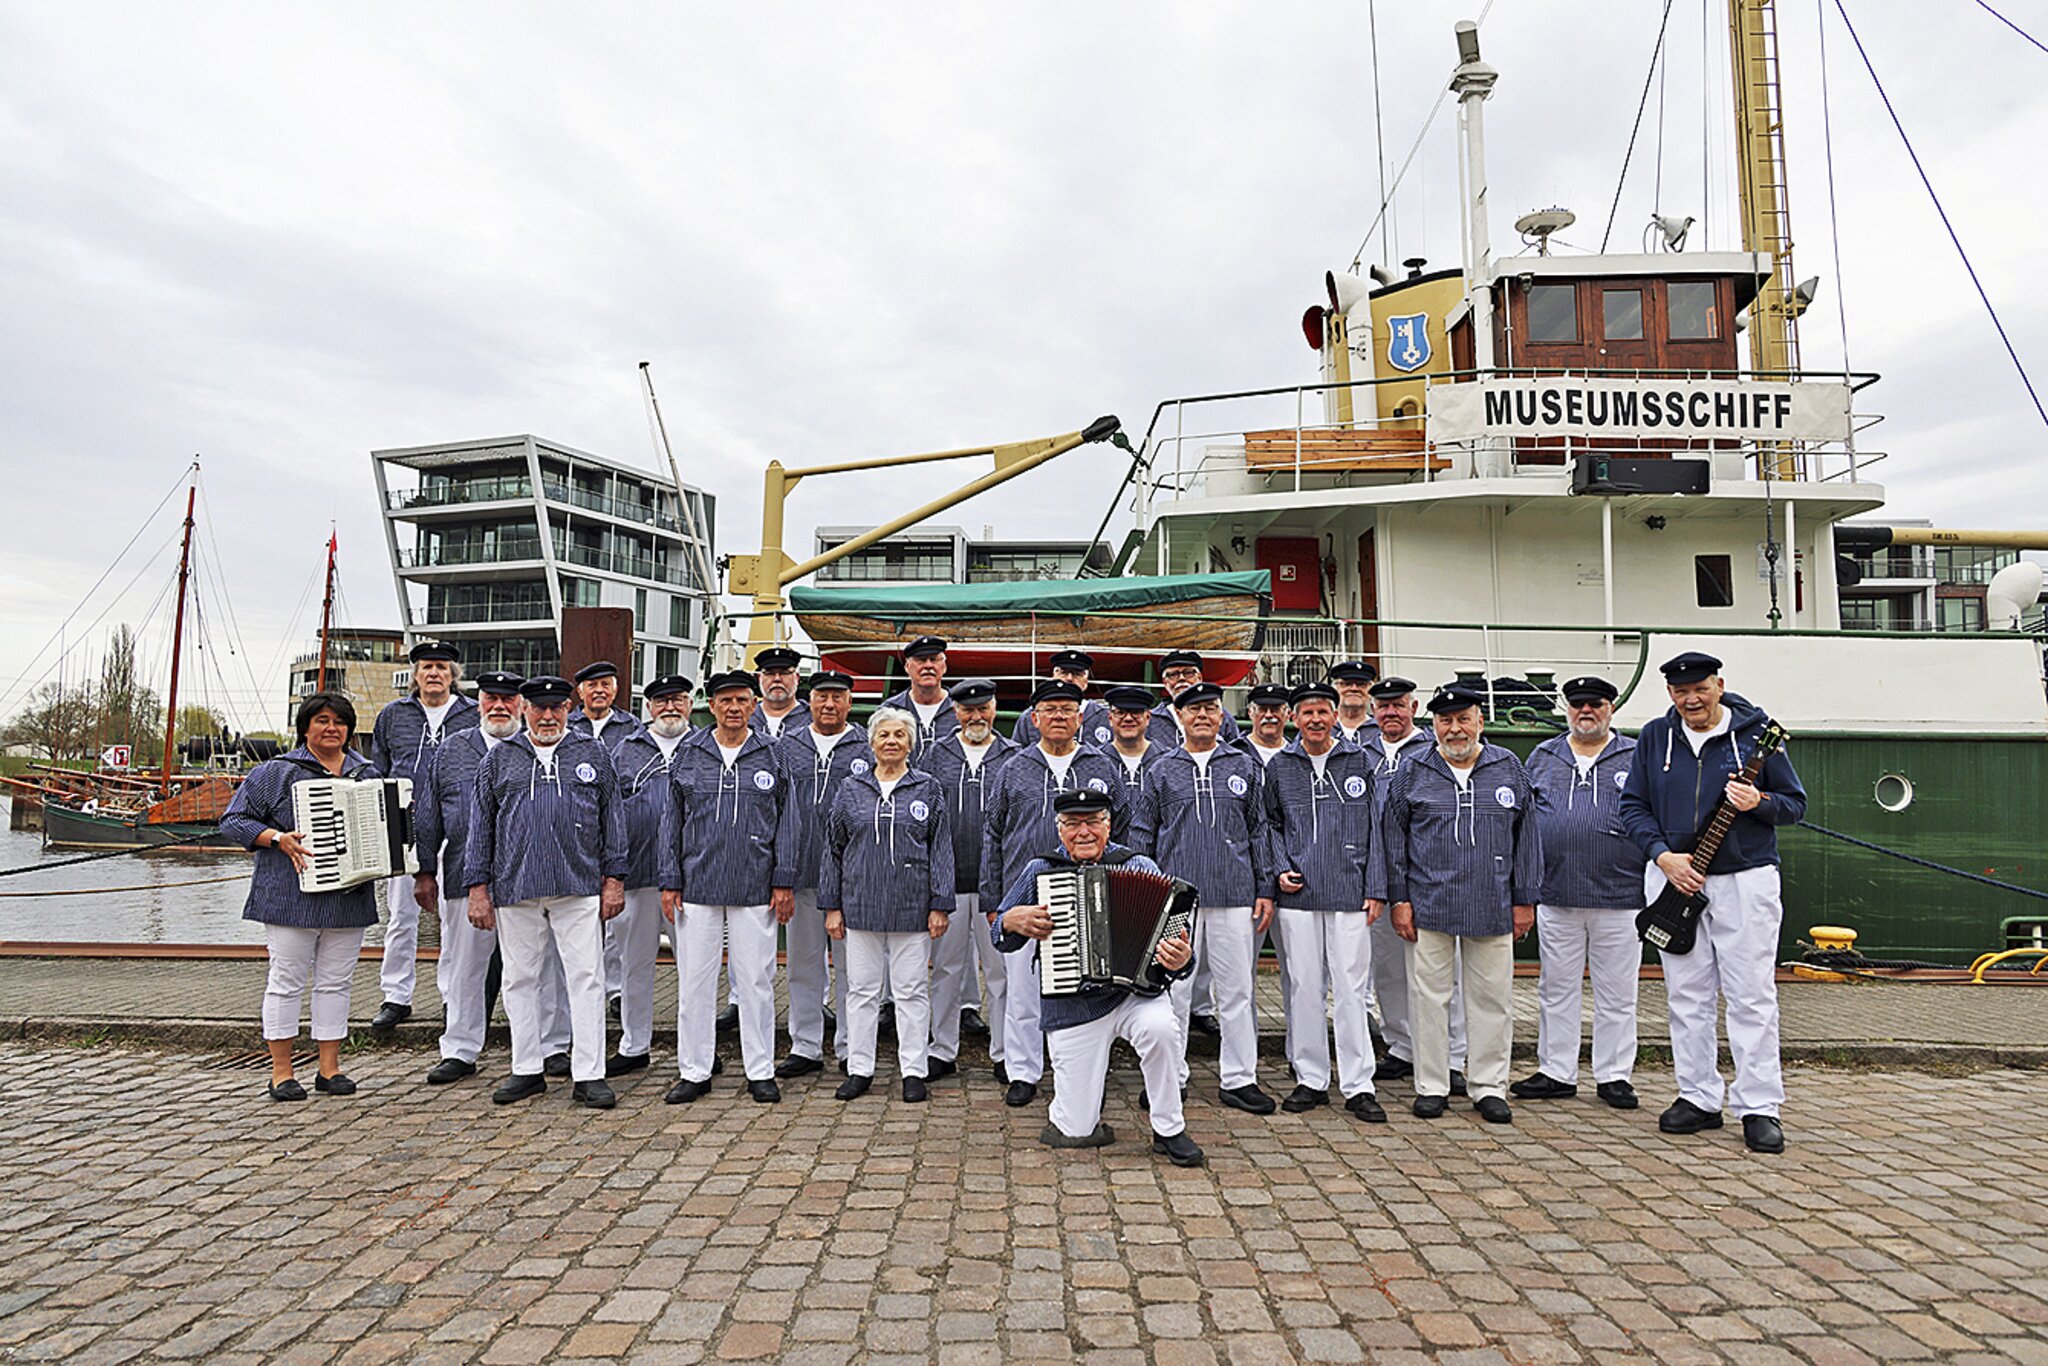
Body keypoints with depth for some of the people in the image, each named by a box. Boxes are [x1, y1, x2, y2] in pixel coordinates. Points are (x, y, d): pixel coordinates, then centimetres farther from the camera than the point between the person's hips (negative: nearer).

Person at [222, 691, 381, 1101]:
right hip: (292, 898, -4)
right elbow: (234, 821, -2)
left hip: (349, 897, 4)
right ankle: (281, 1071, 12)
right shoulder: (276, 772, 0)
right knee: (287, 979, 1)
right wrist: (278, 839, -16)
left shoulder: (367, 774, 14)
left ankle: (330, 1068, 16)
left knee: (336, 982, 8)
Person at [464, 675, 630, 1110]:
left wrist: (614, 879, 2)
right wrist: (478, 887, 5)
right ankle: (526, 1071, 22)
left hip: (579, 887, -1)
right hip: (516, 888, 2)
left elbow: (613, 818, 8)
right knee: (520, 979, 9)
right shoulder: (499, 758, 12)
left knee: (586, 977, -3)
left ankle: (589, 1075, 4)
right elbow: (481, 825, 12)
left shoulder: (594, 754, 9)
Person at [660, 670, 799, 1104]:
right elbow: (673, 821, 9)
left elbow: (786, 822, 6)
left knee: (756, 981, 4)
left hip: (755, 889, -1)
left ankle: (761, 1072, 16)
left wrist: (784, 882, 0)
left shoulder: (771, 757, 5)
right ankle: (694, 1071, 19)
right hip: (698, 885, 1)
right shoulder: (688, 755, 7)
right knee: (694, 981, 6)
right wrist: (670, 883, 3)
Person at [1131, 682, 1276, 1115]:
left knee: (1237, 989, 5)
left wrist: (1265, 889, 6)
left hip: (1234, 896, 1)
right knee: (1173, 989, 5)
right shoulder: (1162, 770, 7)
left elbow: (1259, 831, 11)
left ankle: (1238, 1080, 16)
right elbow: (1141, 833, 9)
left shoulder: (1245, 767, 9)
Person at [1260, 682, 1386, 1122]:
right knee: (1304, 987, 6)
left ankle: (1359, 1085, 9)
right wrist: (1280, 869, 1)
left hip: (1350, 892, -1)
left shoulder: (1360, 762, 5)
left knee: (1350, 988, -1)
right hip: (1298, 894, 1)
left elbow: (1376, 827, 6)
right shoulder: (1279, 767, 8)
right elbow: (1271, 825, 16)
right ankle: (1311, 1079, 17)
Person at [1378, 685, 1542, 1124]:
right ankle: (1432, 1086, 17)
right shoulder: (1413, 772, 3)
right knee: (1430, 996, 4)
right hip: (1429, 906, -1)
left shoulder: (1508, 768, 7)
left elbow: (1526, 837, 10)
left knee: (1492, 997, 7)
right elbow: (1392, 837, 4)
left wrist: (1524, 899, 7)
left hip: (1492, 908, 1)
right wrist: (1398, 899, -1)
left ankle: (1489, 1087, 21)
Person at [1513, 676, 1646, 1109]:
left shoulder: (1637, 757, 6)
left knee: (1617, 993, 6)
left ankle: (1614, 1076, 19)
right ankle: (1556, 1073, 18)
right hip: (1556, 895, 2)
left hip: (1620, 896, -2)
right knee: (1556, 989, 8)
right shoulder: (1543, 758, 11)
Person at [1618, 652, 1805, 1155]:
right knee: (1687, 996, 8)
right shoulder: (1655, 737, 5)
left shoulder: (1755, 733, 0)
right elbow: (1632, 804, 6)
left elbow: (1795, 804, 4)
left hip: (1745, 879, -2)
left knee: (1751, 996, -1)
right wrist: (1664, 855, -8)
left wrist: (1759, 802, -18)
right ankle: (1699, 1098, 18)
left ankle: (1760, 1107, 7)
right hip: (1675, 878, 3)